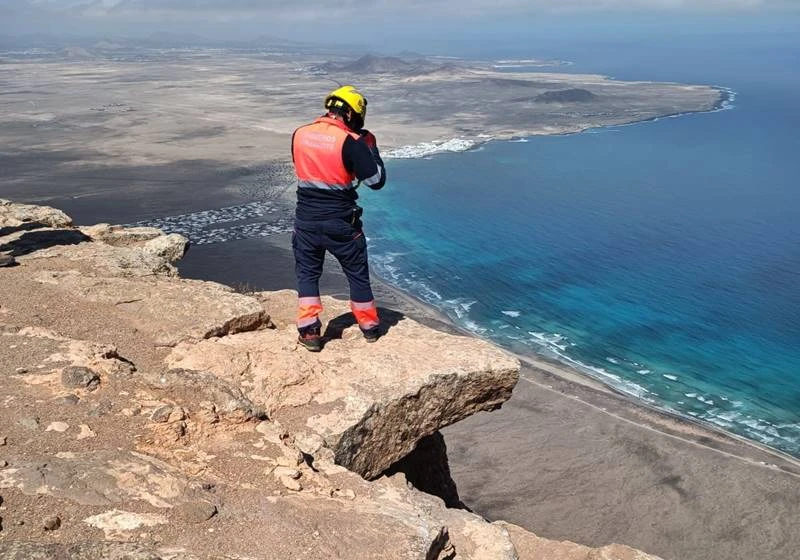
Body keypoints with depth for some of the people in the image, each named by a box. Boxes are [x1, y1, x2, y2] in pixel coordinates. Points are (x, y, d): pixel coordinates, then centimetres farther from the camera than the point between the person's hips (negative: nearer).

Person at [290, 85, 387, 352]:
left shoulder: (299, 135, -1)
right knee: (358, 274, 15)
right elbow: (377, 180, -12)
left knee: (307, 274, 16)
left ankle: (309, 332, 12)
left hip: (306, 220, 3)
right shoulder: (350, 141, -15)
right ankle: (369, 326, 29)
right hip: (340, 224, -2)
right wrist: (371, 147, 0)